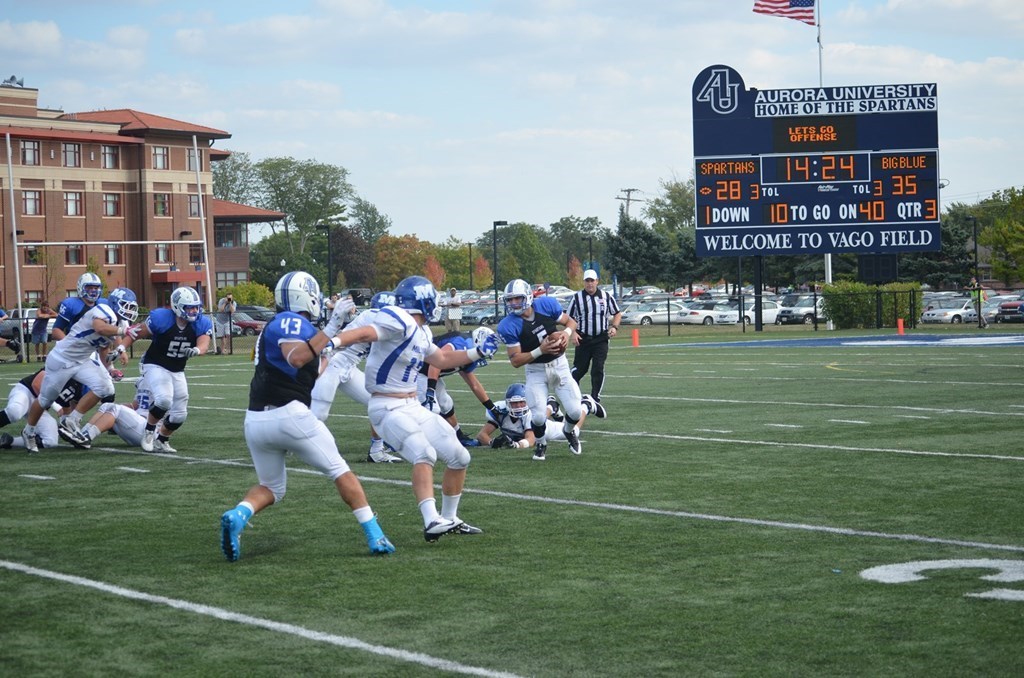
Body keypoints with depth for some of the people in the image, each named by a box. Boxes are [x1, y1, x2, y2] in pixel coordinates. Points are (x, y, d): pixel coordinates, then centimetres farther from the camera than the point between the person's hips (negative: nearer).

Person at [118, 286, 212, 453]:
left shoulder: (201, 324, -10)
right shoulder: (161, 319, -22)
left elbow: (204, 345, -25)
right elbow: (136, 333, -12)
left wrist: (196, 350, -48)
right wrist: (121, 347, -26)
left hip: (177, 371, 5)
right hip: (155, 366, -5)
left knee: (179, 414, 8)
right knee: (164, 399, -30)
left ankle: (161, 441, 34)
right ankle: (150, 431, -3)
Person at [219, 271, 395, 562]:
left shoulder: (277, 325, 22)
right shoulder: (293, 322, -6)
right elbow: (295, 359, -26)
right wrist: (331, 329, -25)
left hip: (255, 421, 8)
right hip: (287, 415, -8)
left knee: (271, 488, 20)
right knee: (340, 471, 6)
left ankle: (237, 516, -9)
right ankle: (374, 535, 3)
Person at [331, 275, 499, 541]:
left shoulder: (421, 332, 11)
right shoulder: (400, 322, -17)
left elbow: (442, 360, 28)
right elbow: (363, 333, -33)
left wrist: (478, 352, 29)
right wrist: (333, 342, -51)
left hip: (414, 407, 9)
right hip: (388, 408, -9)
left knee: (459, 458, 9)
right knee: (424, 455, -29)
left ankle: (450, 519, 23)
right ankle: (431, 521, -37)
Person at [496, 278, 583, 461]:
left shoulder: (546, 304, -14)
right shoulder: (509, 326, -20)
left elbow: (570, 321, 2)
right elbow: (515, 360, -18)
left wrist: (567, 333, -20)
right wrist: (540, 351, -30)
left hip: (559, 364, 2)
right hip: (535, 370, -2)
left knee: (575, 412, -3)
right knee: (539, 416, -15)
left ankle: (568, 431, 35)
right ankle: (540, 444, 20)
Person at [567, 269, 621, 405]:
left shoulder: (606, 297, 3)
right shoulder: (577, 297, 0)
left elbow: (617, 313, 13)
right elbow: (569, 318, 5)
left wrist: (614, 327, -5)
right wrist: (573, 333, -10)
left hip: (601, 339, 1)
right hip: (583, 339, -1)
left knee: (598, 369, -6)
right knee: (579, 369, 1)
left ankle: (595, 398, 3)